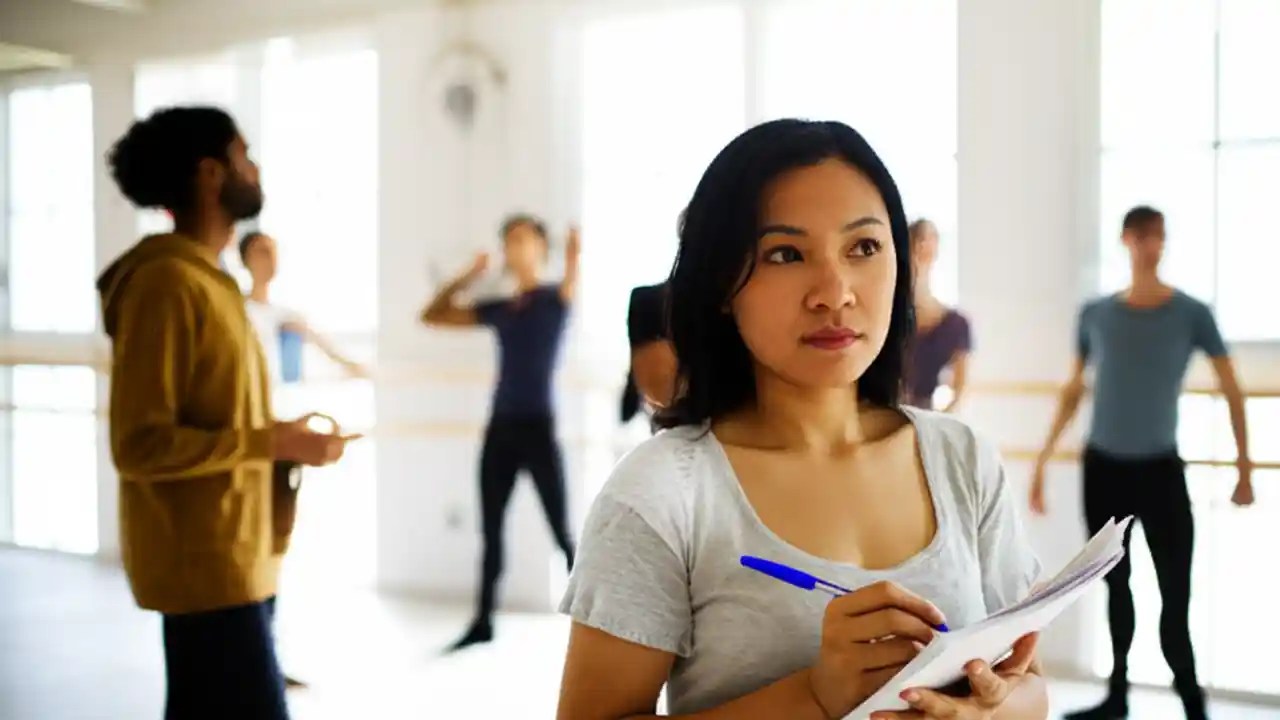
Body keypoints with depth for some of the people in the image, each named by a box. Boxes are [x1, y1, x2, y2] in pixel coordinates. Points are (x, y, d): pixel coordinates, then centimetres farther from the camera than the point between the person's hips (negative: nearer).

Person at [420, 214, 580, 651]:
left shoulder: (554, 299, -1)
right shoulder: (499, 310, 13)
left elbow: (571, 286, -27)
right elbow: (432, 316, 19)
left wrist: (573, 257, -48)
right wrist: (468, 277, 13)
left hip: (538, 427, -6)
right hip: (500, 427, 6)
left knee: (561, 532, -1)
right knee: (490, 531, 11)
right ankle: (483, 621, 21)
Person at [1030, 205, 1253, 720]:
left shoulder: (1192, 314, -6)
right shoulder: (1095, 315, 2)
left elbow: (1231, 391, -3)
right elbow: (1073, 391, 10)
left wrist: (1244, 468, -5)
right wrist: (1043, 461, 9)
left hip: (1160, 467, -3)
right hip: (1102, 466, 3)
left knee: (1176, 590, -9)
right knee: (1116, 583, 13)